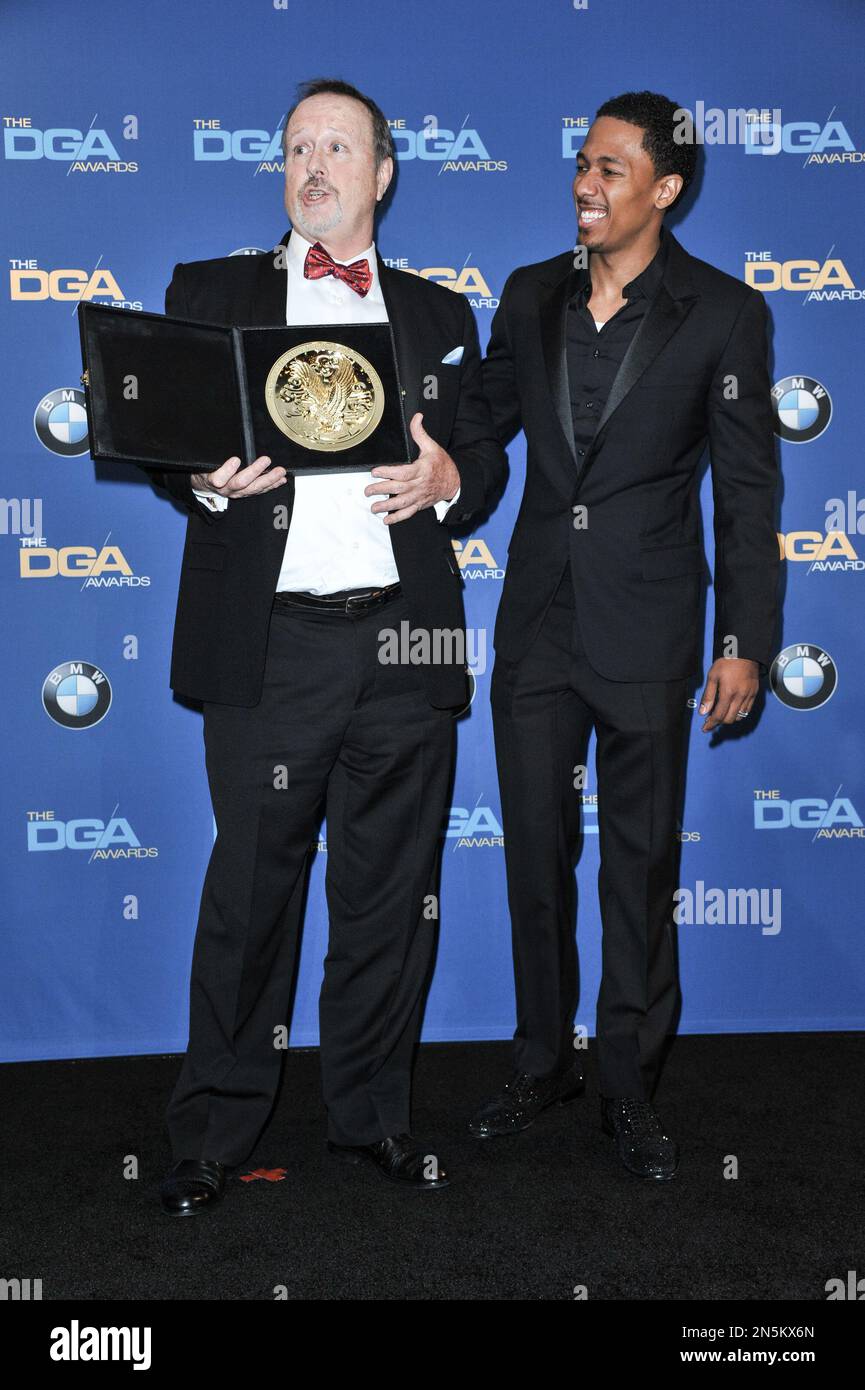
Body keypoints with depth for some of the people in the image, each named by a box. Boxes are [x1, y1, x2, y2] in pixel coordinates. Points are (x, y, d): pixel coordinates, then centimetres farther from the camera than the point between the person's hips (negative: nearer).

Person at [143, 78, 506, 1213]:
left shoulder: (438, 313, 17)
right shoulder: (210, 293, 13)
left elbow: (486, 456, 15)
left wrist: (448, 478, -8)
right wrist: (205, 479, -14)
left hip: (405, 646, 2)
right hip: (268, 641, -2)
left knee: (390, 891, 9)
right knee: (251, 885, 3)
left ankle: (371, 1115, 25)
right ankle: (215, 1130, 19)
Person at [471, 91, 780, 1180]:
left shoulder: (723, 313, -4)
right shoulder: (531, 295, 7)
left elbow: (748, 488, -4)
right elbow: (484, 420, 19)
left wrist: (746, 643, -7)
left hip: (646, 633, -3)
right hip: (537, 620, 4)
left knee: (640, 863, 6)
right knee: (535, 852, 11)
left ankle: (629, 1089, 22)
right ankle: (543, 1063, 29)